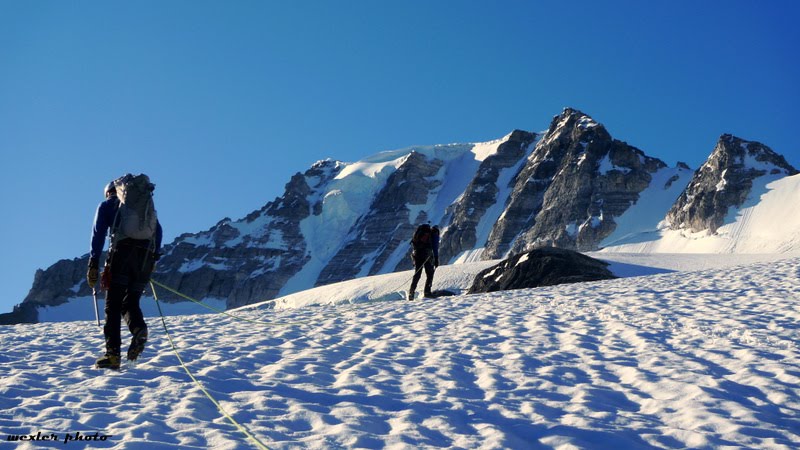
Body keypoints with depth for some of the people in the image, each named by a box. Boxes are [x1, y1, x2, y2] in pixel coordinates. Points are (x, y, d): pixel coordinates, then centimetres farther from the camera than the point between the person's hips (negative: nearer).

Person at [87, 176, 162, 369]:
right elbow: (158, 231, 18)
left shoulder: (107, 205, 19)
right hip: (146, 255, 3)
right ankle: (139, 328, -21)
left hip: (122, 250, -3)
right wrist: (153, 259, 20)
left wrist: (93, 265, 3)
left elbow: (98, 234, 7)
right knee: (131, 301, 12)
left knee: (113, 304, 0)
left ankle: (113, 354, -10)